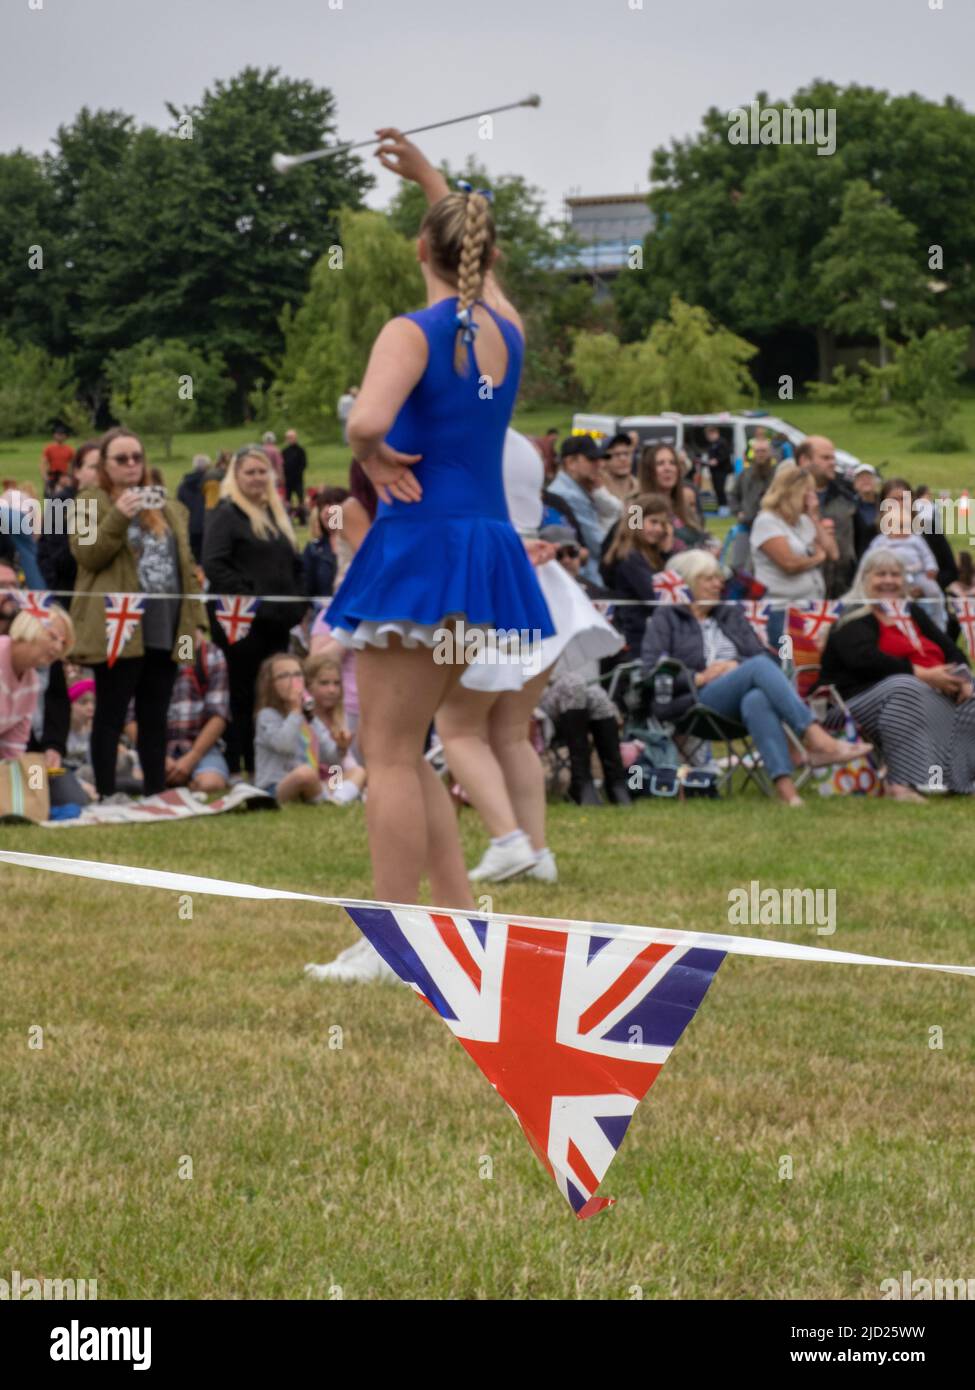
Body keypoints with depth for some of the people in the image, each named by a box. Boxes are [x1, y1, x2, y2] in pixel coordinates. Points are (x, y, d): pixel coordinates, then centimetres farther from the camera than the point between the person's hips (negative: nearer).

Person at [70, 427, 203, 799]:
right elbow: (87, 555, -10)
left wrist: (194, 617, 11)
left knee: (155, 718, 9)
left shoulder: (167, 508, 20)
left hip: (165, 628, 6)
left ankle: (156, 794, 13)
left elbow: (185, 564, 20)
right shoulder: (91, 503, 3)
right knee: (110, 715, -3)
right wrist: (118, 517, -21)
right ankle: (107, 795, -2)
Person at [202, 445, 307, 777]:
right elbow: (214, 565, -16)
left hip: (278, 622, 7)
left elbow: (295, 565, 24)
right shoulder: (226, 514, -5)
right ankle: (235, 770, -1)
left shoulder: (278, 514, 18)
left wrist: (298, 605, 10)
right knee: (243, 696, -5)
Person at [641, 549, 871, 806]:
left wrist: (737, 665, -1)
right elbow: (650, 669, 2)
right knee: (760, 666, -32)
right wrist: (698, 677, -9)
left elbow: (766, 655, 19)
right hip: (696, 702, -3)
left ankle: (784, 783, -61)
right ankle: (816, 737, -48)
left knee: (757, 701, -39)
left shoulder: (731, 615, 30)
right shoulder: (665, 619, 16)